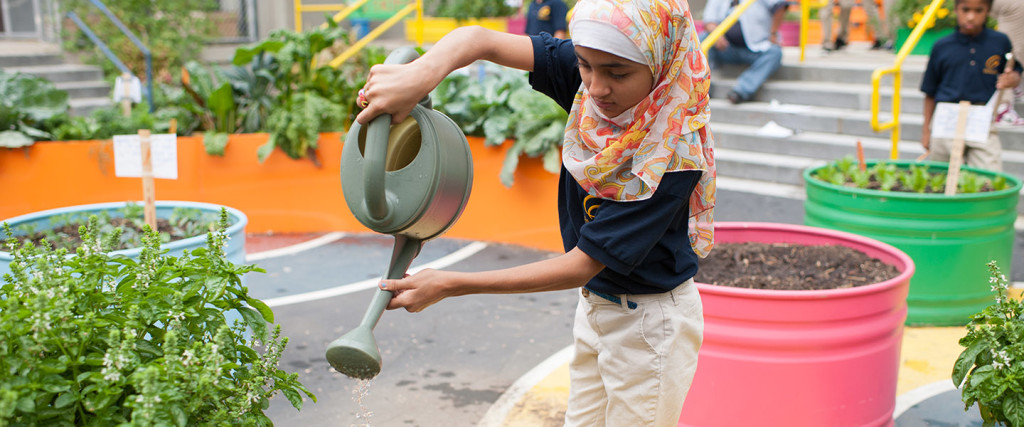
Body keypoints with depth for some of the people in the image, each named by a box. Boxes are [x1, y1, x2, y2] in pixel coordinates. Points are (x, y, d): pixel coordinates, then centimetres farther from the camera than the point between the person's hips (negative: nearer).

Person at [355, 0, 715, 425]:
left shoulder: (672, 155, -31)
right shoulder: (585, 77, -15)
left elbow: (580, 266, -28)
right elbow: (479, 40, -14)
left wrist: (450, 285, -27)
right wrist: (419, 73, -37)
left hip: (649, 325, -7)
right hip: (595, 304, 7)